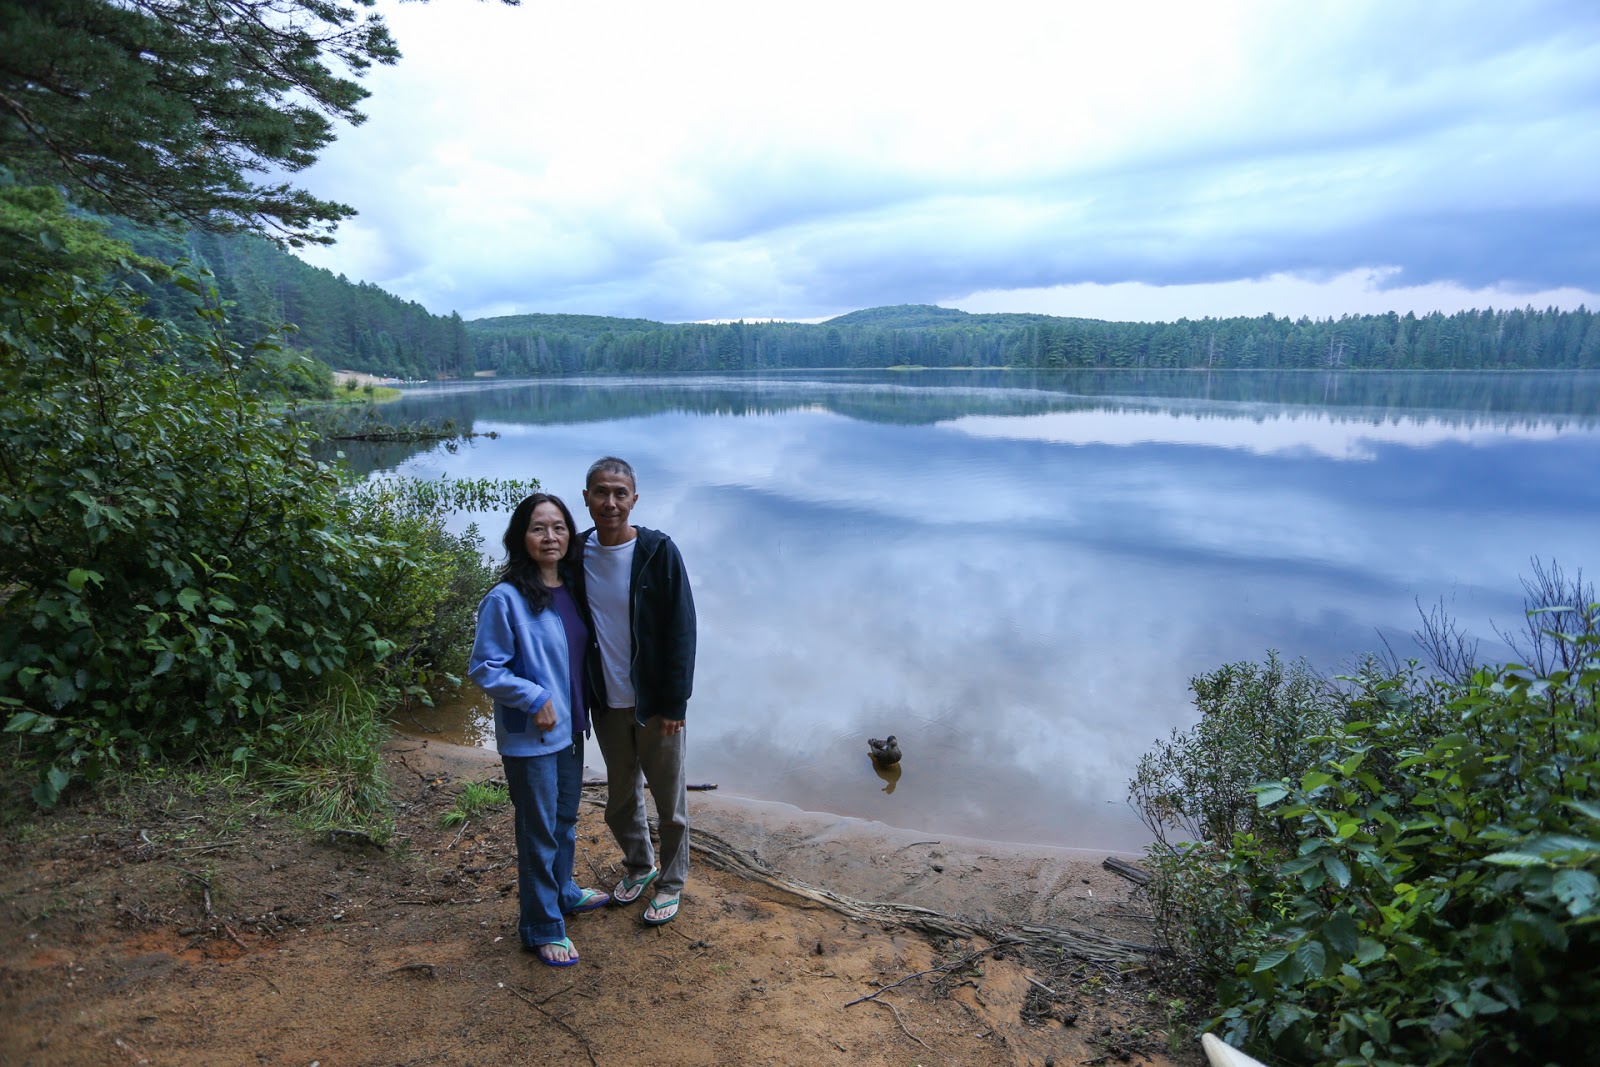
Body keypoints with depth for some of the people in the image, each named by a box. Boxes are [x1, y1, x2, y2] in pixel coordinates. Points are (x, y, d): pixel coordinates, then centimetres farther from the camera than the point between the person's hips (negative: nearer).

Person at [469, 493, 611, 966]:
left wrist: (580, 708, 9)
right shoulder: (506, 599, -20)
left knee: (565, 819, 23)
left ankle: (562, 891, 45)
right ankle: (542, 927, 24)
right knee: (539, 832, 7)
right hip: (529, 737, -7)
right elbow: (484, 669, -16)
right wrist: (535, 698, -20)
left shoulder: (573, 588, 2)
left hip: (570, 729, 7)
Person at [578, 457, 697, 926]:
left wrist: (674, 702, -13)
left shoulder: (658, 551, -16)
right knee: (621, 795, 21)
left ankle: (671, 882, 33)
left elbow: (681, 630, -13)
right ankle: (638, 866, 44)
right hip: (606, 702, 4)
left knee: (669, 799, 12)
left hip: (654, 702, -4)